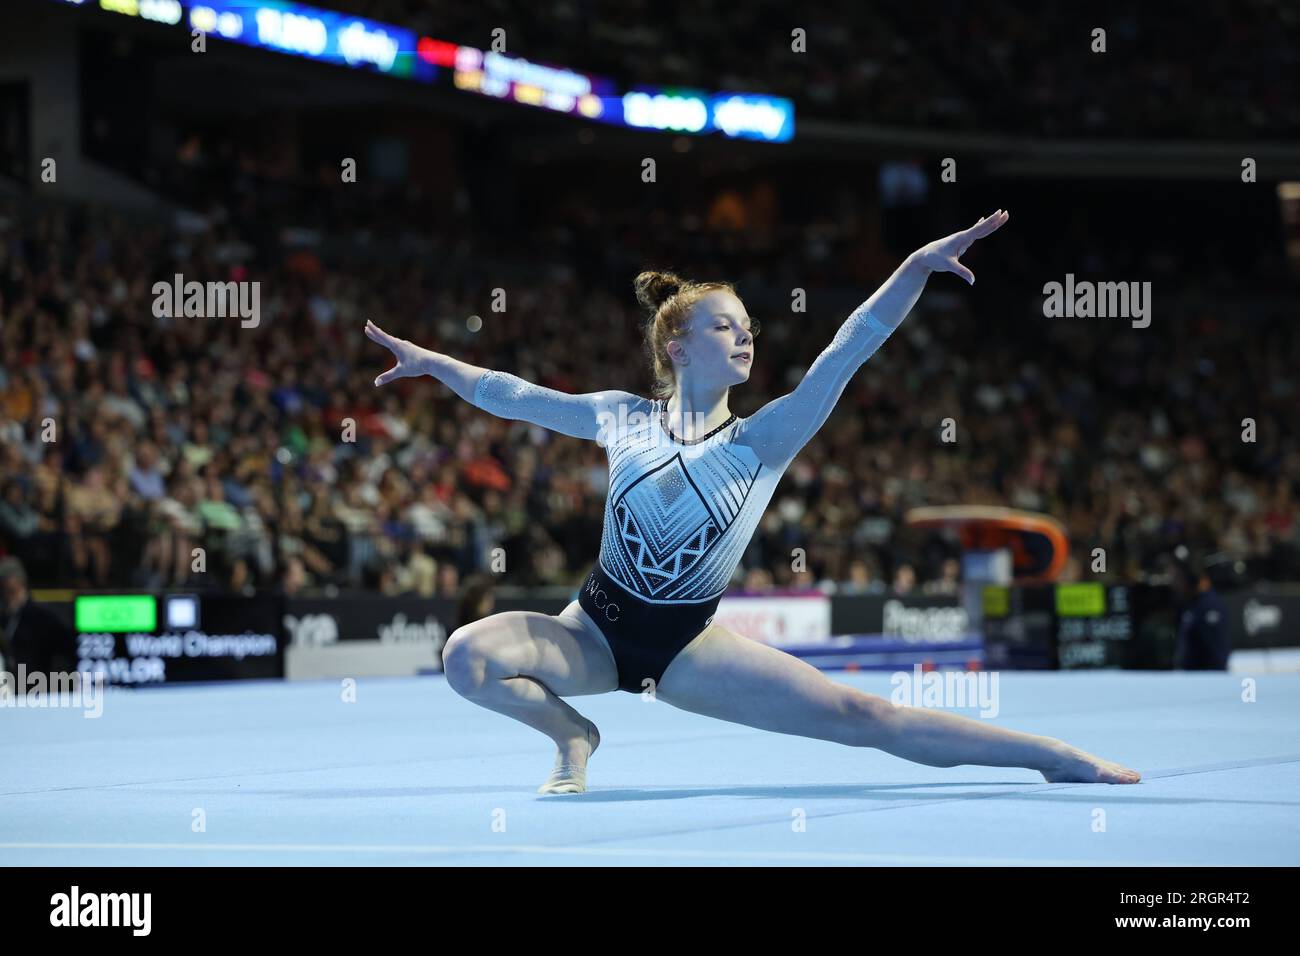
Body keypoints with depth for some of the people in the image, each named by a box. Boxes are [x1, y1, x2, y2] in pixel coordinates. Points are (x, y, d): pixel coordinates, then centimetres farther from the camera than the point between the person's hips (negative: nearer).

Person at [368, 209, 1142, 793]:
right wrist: (433, 362, 15)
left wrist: (917, 268, -22)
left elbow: (845, 355, -13)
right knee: (468, 655, -27)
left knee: (859, 715, -13)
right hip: (596, 628, 1)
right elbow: (520, 398, 13)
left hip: (687, 647, -1)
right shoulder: (622, 417, 1)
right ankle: (571, 734, 1)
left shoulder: (765, 439, -2)